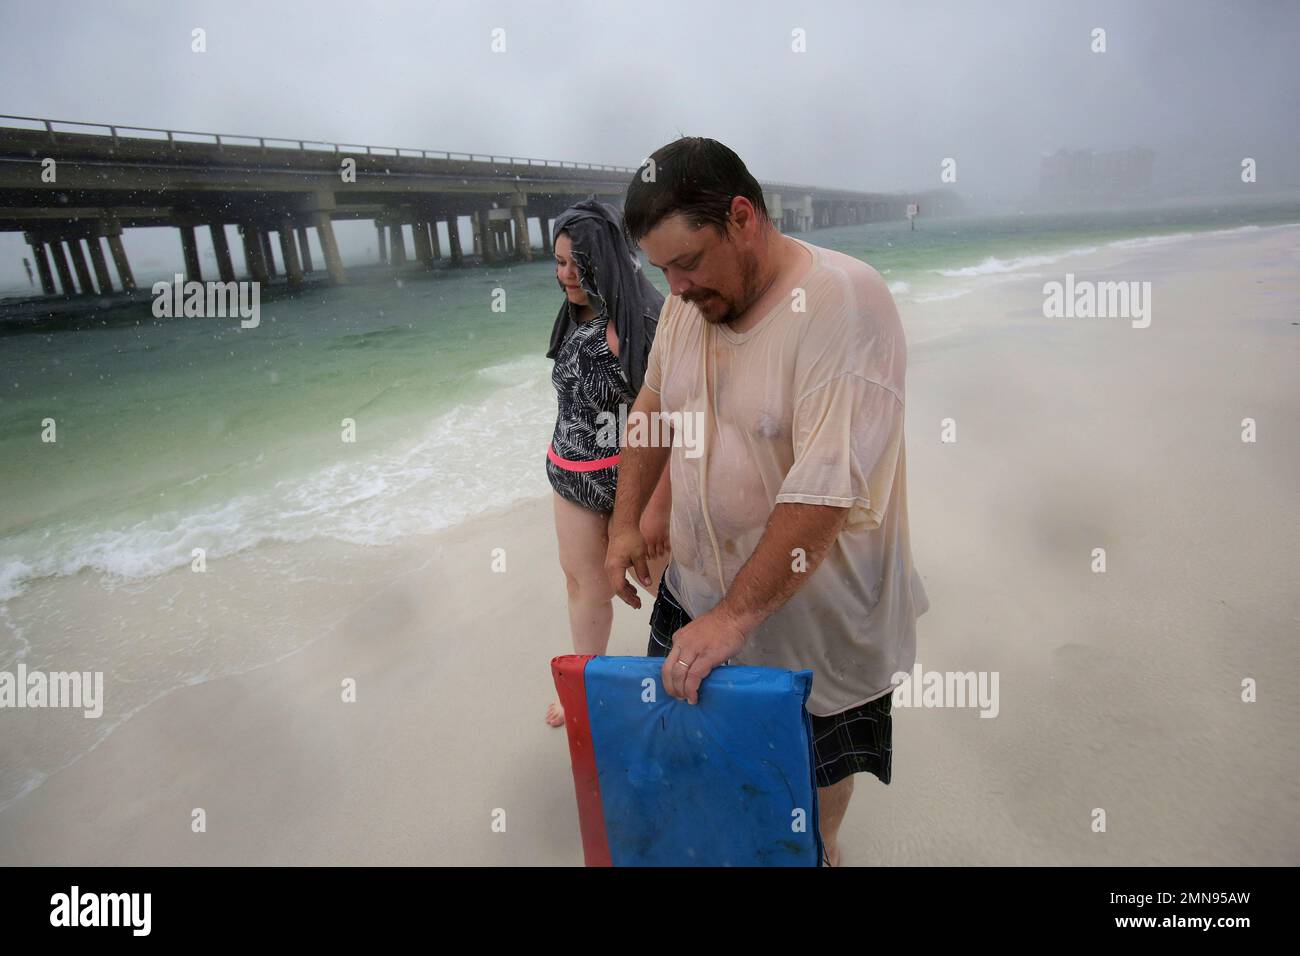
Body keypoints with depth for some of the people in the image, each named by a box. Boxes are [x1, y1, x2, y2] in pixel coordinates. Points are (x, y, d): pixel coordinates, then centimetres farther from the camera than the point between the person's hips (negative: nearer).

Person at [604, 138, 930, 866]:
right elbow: (654, 405, 12)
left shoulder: (844, 301, -25)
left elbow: (826, 487, -31)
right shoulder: (690, 299, -2)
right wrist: (626, 520, 9)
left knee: (818, 767, 18)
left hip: (811, 612, -5)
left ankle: (821, 850, 49)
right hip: (698, 589, 6)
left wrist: (735, 615, -29)